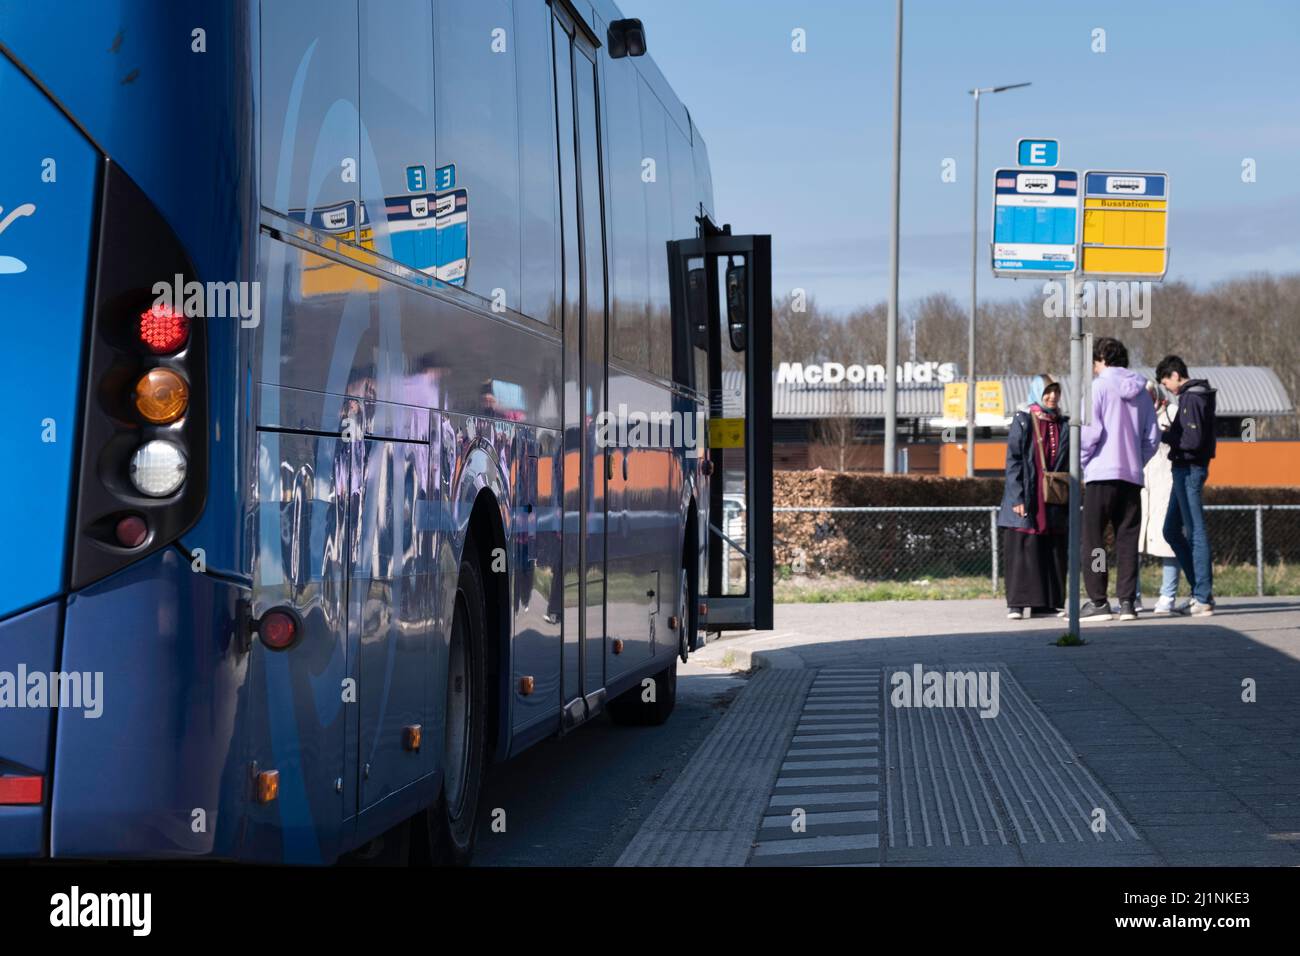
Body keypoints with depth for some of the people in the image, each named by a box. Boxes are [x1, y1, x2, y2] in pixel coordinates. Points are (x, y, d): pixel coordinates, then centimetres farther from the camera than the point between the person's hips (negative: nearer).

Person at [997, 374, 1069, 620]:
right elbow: (1013, 461, -5)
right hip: (1027, 498, -4)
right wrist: (1017, 498, -13)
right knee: (1023, 549, -6)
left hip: (1055, 501, 4)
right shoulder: (1023, 421, -1)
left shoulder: (1063, 425, 12)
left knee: (1054, 551, 4)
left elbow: (1069, 463, 15)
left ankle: (1048, 602, 10)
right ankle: (1018, 604, -6)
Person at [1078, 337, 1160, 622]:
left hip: (1101, 474, -5)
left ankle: (1098, 601, -4)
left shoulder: (1098, 387, -5)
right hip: (1133, 476, 5)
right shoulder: (1141, 392, 12)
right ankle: (1127, 601, 3)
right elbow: (1152, 438, 11)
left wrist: (1082, 461, 0)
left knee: (1093, 540, 0)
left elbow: (1090, 430, -13)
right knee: (1127, 541, 7)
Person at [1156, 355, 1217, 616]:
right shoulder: (1193, 396, 16)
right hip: (1185, 470, 10)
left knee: (1196, 531, -7)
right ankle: (1201, 589, 17)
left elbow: (1193, 440, -22)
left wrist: (1165, 436, -10)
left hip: (1189, 469, -10)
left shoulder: (1192, 398, -15)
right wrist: (1173, 432, 6)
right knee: (1171, 530, 14)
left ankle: (1203, 598, -5)